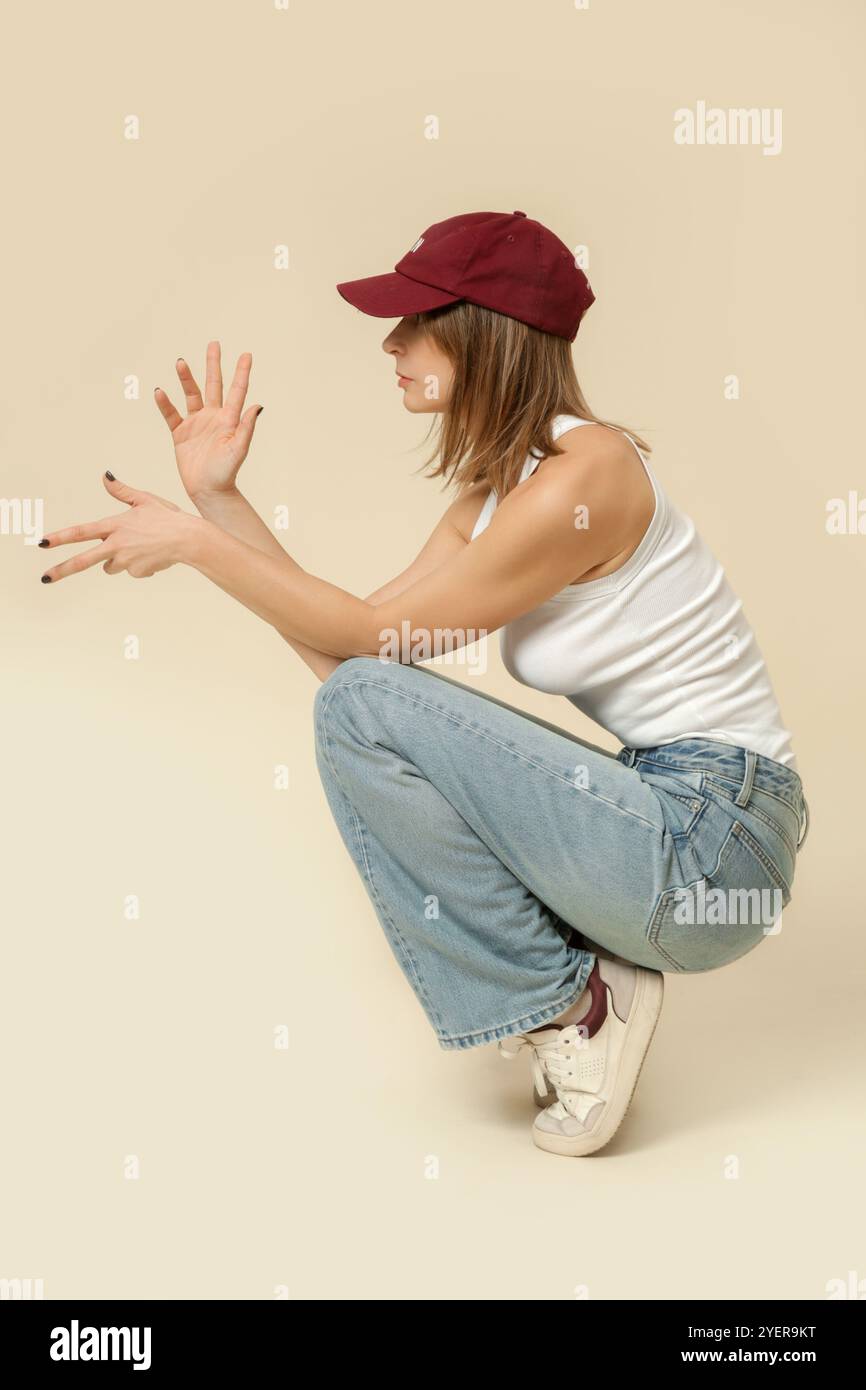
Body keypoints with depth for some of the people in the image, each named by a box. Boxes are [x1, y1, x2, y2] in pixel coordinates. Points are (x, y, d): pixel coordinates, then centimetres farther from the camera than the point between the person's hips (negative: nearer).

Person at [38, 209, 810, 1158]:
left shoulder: (581, 476, -19)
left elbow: (374, 639, -15)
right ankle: (582, 986, 11)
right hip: (659, 810, 10)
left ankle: (564, 1003, -2)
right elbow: (359, 645, 5)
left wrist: (192, 542, -10)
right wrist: (219, 500, 5)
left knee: (362, 709, -16)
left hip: (712, 846, -9)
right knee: (358, 700, 14)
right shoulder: (496, 485, 10)